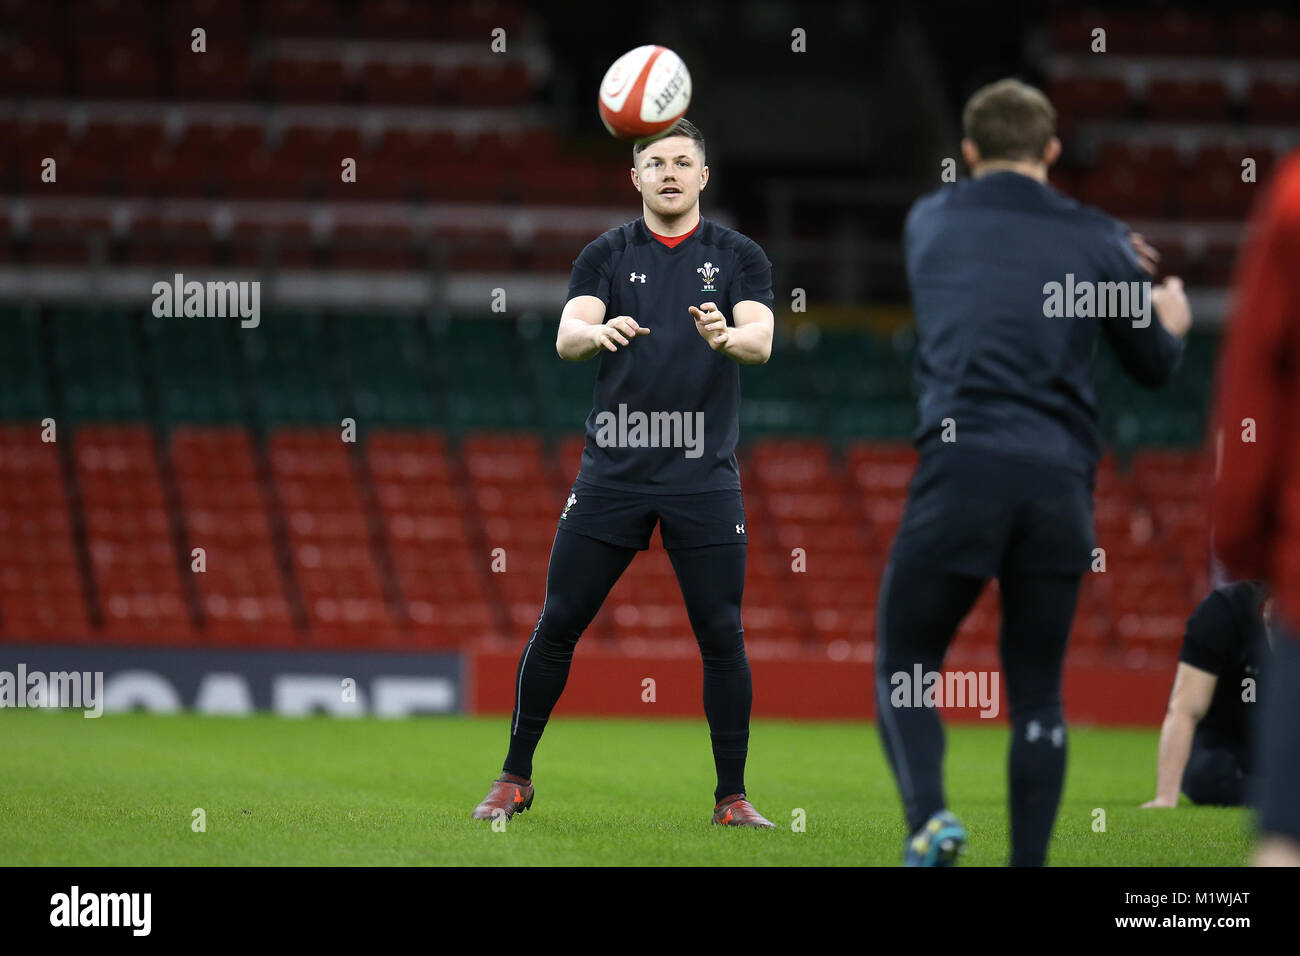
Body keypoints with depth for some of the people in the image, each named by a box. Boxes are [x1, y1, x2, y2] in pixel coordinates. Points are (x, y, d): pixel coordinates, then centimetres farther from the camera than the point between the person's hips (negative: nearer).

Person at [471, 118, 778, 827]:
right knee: (558, 623, 0)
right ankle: (514, 779, 13)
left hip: (703, 476, 0)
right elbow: (566, 336, -8)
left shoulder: (738, 257, 6)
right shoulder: (607, 256, 7)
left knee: (722, 636, -4)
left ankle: (732, 796, 7)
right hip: (613, 470, 1)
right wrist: (598, 332, -32)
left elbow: (761, 342, -9)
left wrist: (727, 336, -32)